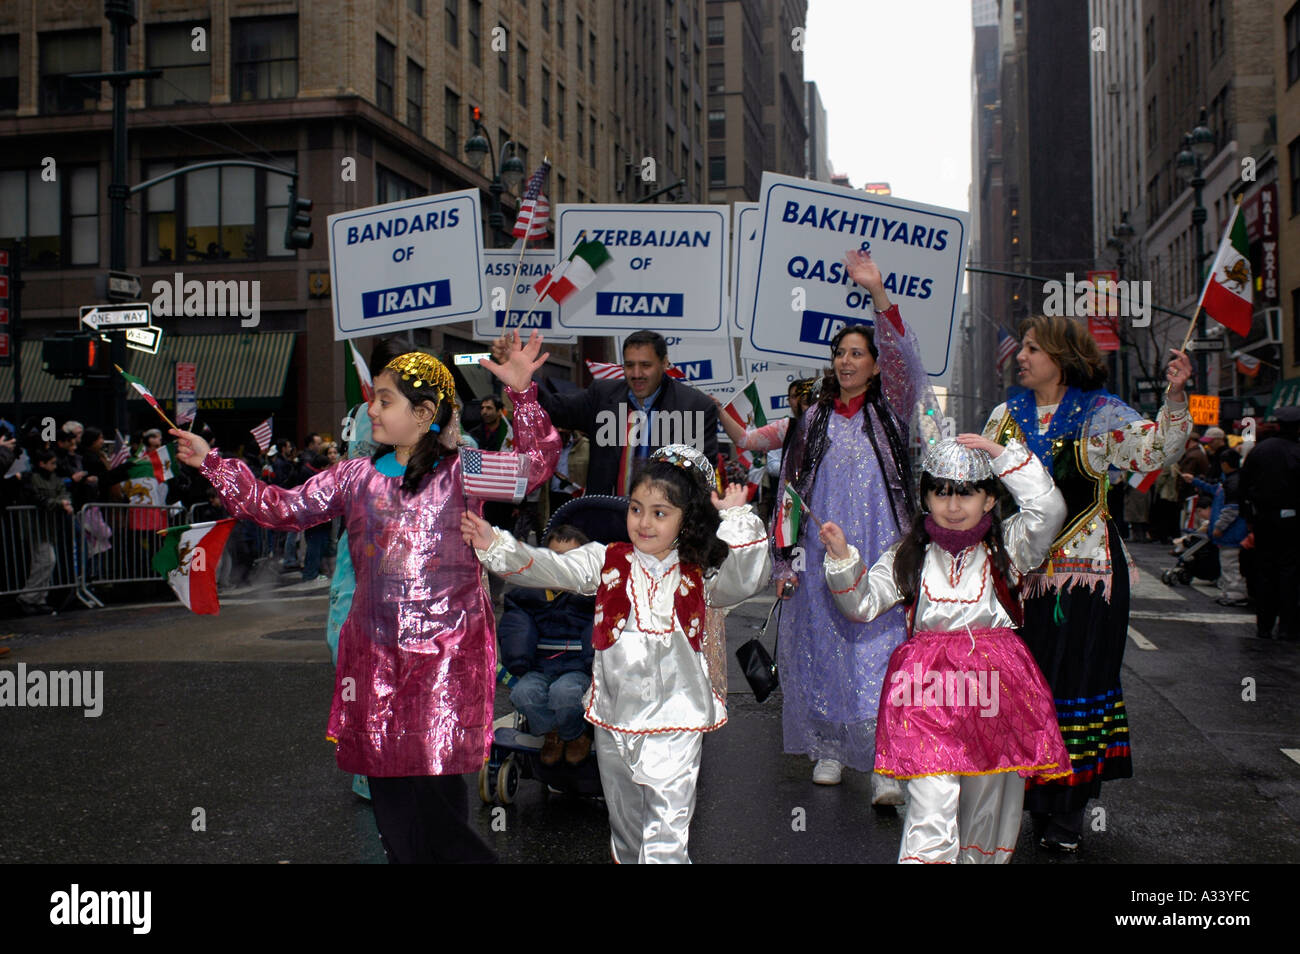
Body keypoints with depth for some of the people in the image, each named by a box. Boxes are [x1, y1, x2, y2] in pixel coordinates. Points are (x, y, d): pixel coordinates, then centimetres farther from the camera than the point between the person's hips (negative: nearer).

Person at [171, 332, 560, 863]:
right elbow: (284, 508, 10)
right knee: (386, 780, 10)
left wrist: (521, 392, -24)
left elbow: (536, 465, -14)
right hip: (375, 652, 4)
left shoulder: (461, 473, -3)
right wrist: (213, 463, 7)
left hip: (447, 651, -4)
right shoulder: (356, 476, 8)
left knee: (436, 780, -6)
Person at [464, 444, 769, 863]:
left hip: (675, 720, -2)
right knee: (624, 822, 22)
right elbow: (551, 568, -12)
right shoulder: (607, 561, 0)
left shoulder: (699, 575, -1)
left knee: (666, 836, -6)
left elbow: (744, 581, -15)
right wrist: (497, 547, -27)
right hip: (615, 717, 3)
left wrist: (737, 519, -22)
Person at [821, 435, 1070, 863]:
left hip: (995, 682, 1)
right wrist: (841, 557, -4)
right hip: (928, 683, -1)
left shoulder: (1006, 547, 8)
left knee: (988, 798, 12)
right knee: (932, 802, -13)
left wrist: (1005, 455, -8)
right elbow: (862, 603, 11)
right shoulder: (908, 555, 11)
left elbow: (1049, 511, -10)